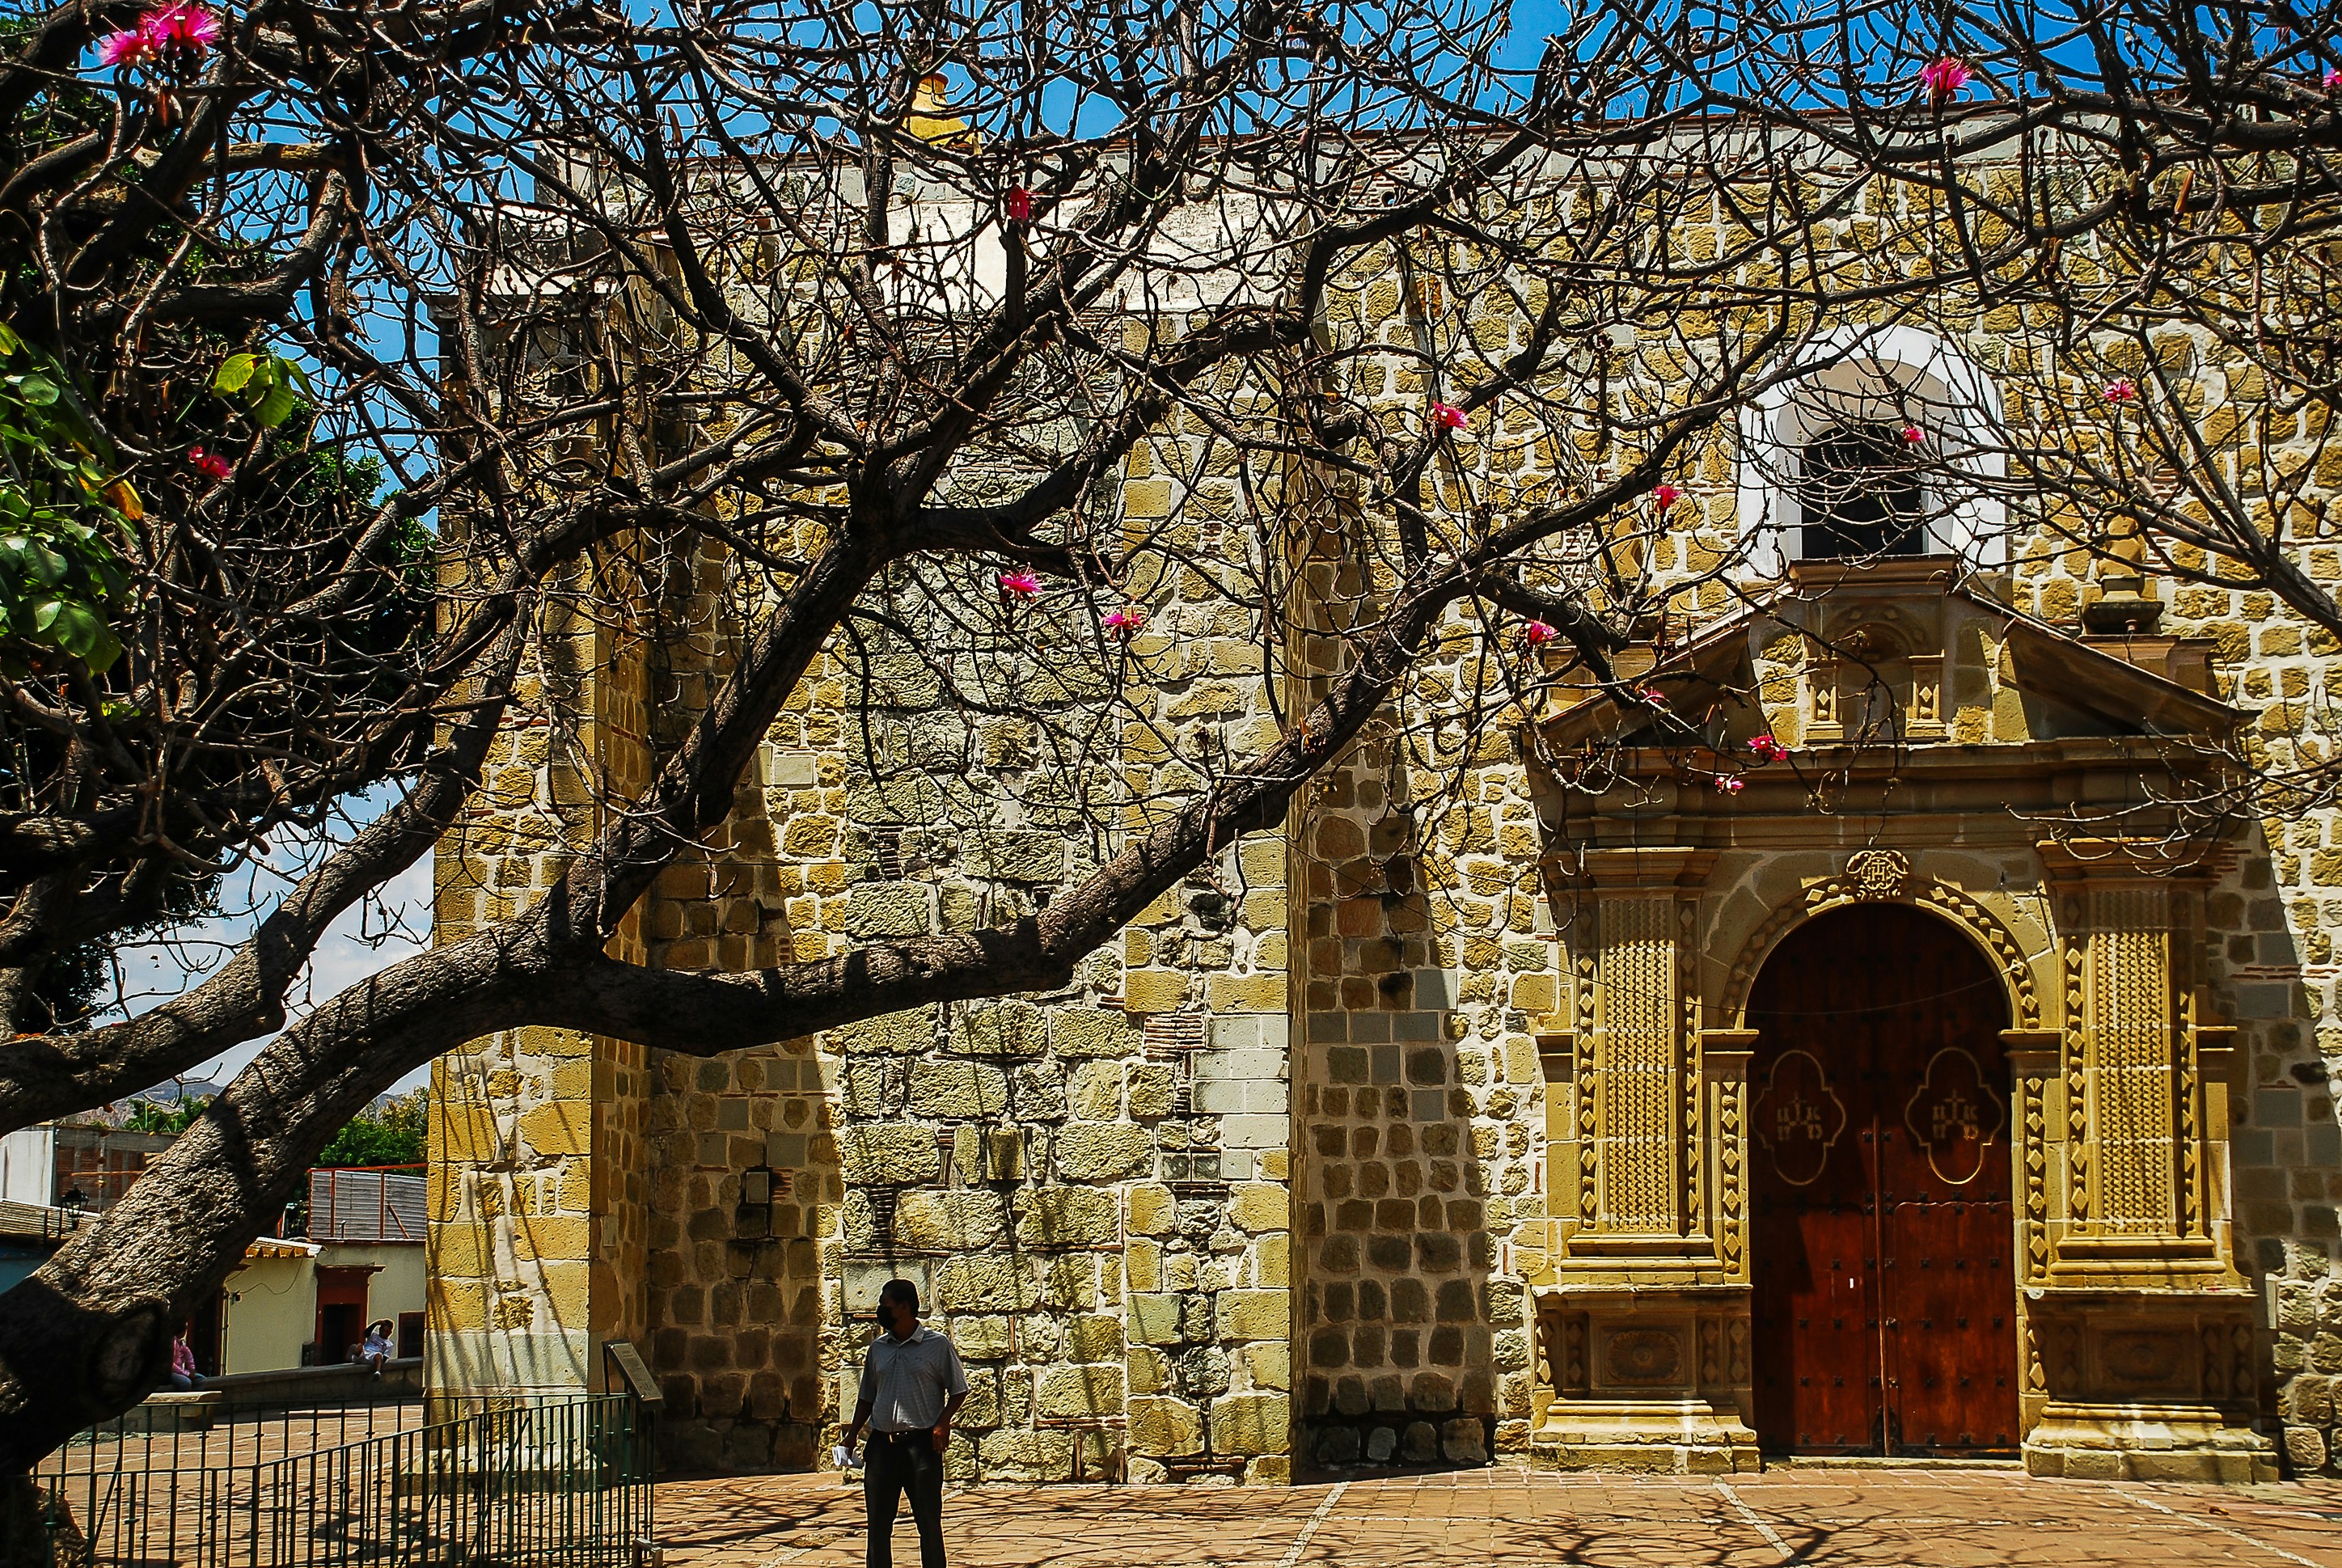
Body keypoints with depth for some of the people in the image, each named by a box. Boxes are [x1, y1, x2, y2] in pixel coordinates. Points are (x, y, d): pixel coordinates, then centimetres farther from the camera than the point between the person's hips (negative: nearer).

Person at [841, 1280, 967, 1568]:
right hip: (882, 1444, 5)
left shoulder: (937, 1345, -2)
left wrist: (943, 1422, -13)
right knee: (878, 1523, 6)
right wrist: (852, 1436, 8)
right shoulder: (877, 1348, 12)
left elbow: (958, 1391, 2)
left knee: (929, 1522, 0)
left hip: (922, 1443, -5)